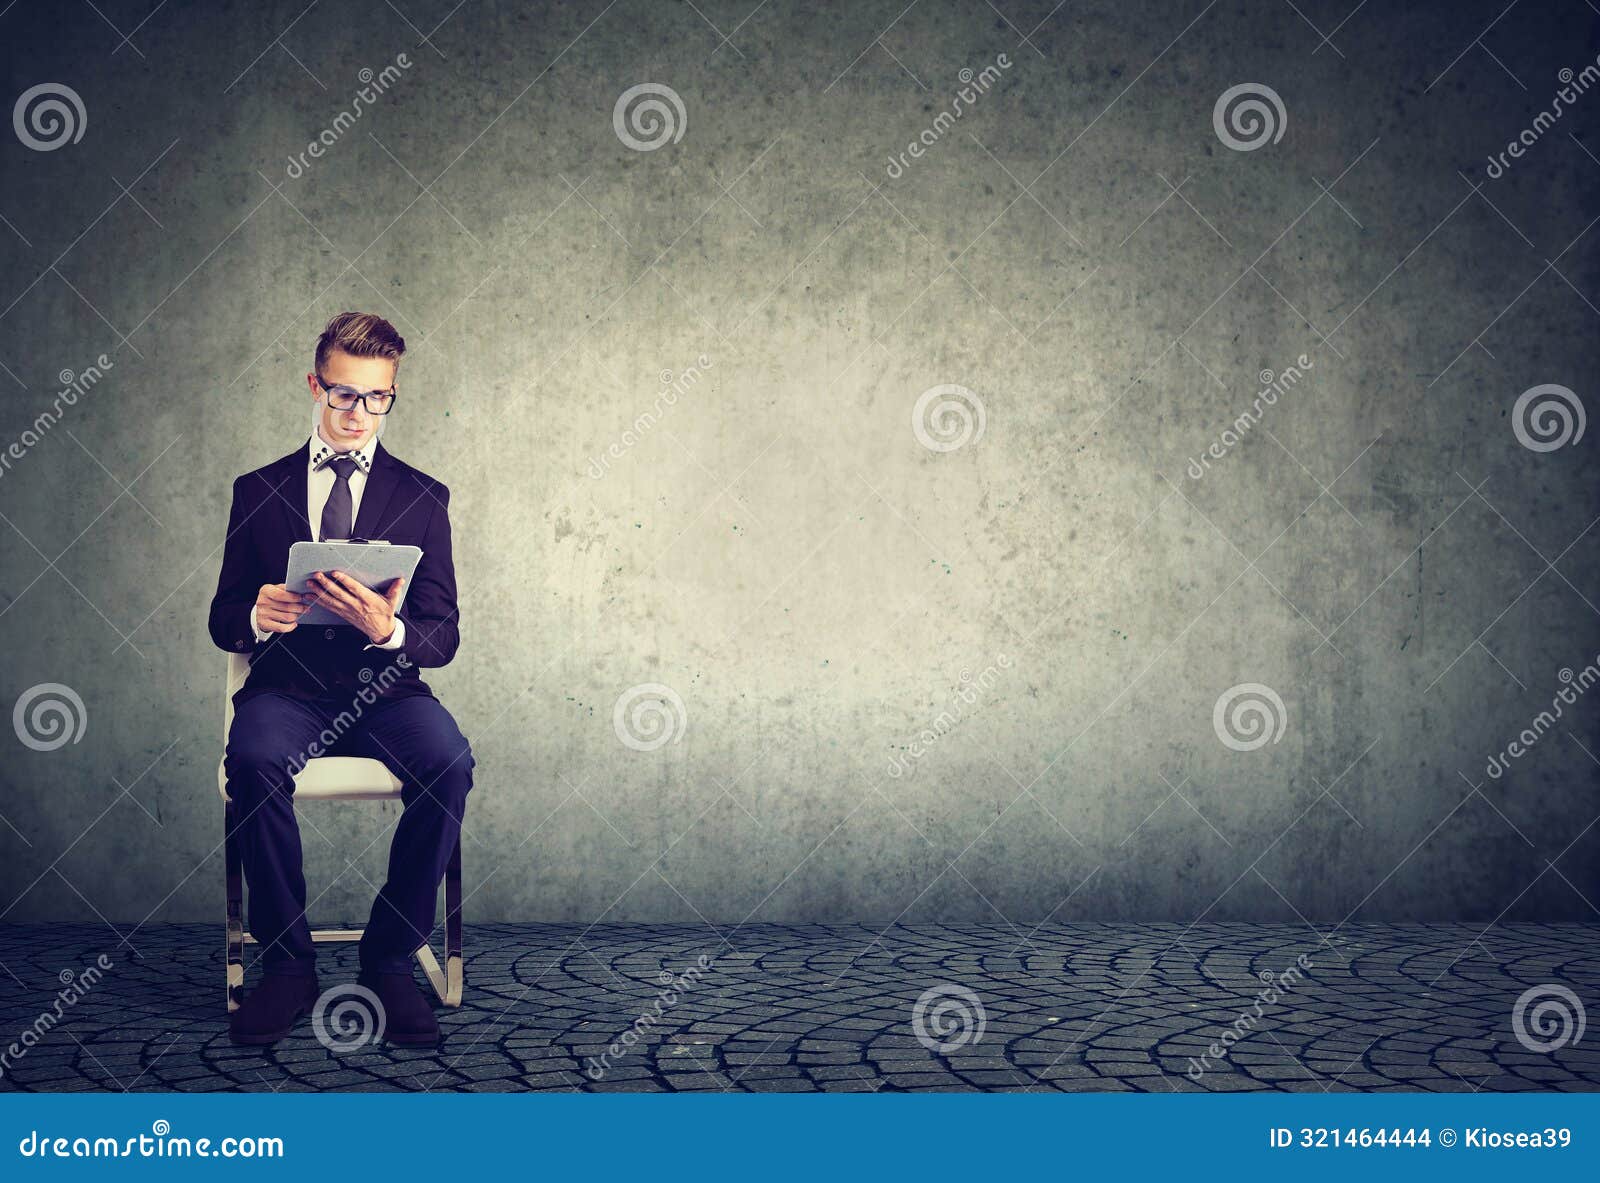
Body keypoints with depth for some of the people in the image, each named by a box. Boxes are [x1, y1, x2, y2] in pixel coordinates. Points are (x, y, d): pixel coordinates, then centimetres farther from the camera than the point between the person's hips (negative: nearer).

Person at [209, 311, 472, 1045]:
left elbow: (443, 637, 3)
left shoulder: (422, 497, 10)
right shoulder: (258, 490, 13)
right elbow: (222, 621, 11)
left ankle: (391, 958, -17)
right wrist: (257, 618, -14)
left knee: (448, 763, -32)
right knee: (254, 760, -34)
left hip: (385, 689, 0)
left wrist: (388, 629, -21)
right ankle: (287, 964, -18)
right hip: (288, 688, 0)